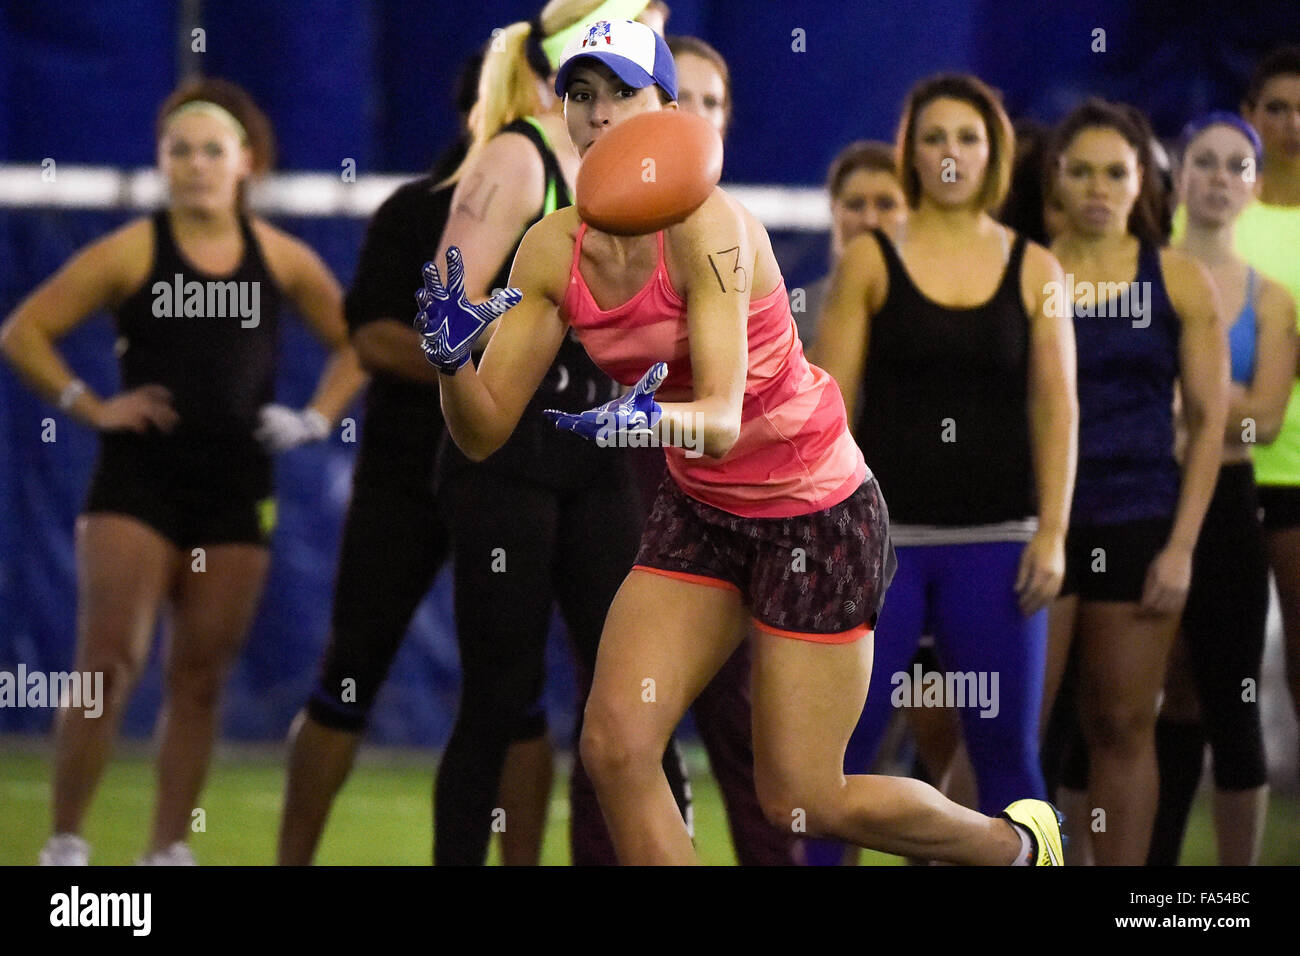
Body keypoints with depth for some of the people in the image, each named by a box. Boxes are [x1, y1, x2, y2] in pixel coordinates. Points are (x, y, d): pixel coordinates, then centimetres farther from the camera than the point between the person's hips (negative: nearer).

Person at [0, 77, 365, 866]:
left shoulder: (281, 260, 6)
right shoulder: (133, 253, -3)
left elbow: (356, 343, 17)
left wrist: (319, 417, 3)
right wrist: (91, 407, -9)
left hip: (236, 494, 3)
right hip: (136, 488, -3)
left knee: (201, 676, 6)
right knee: (110, 663, -13)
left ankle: (170, 849, 14)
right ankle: (66, 843, -7)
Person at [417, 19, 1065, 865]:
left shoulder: (707, 226, -24)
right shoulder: (553, 251, -7)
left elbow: (723, 419, -33)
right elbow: (485, 430, -8)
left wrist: (649, 421, -54)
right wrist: (451, 358, -28)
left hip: (818, 515, -6)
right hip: (700, 511, 6)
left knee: (801, 801, 1)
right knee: (615, 745, -12)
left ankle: (1017, 842, 28)